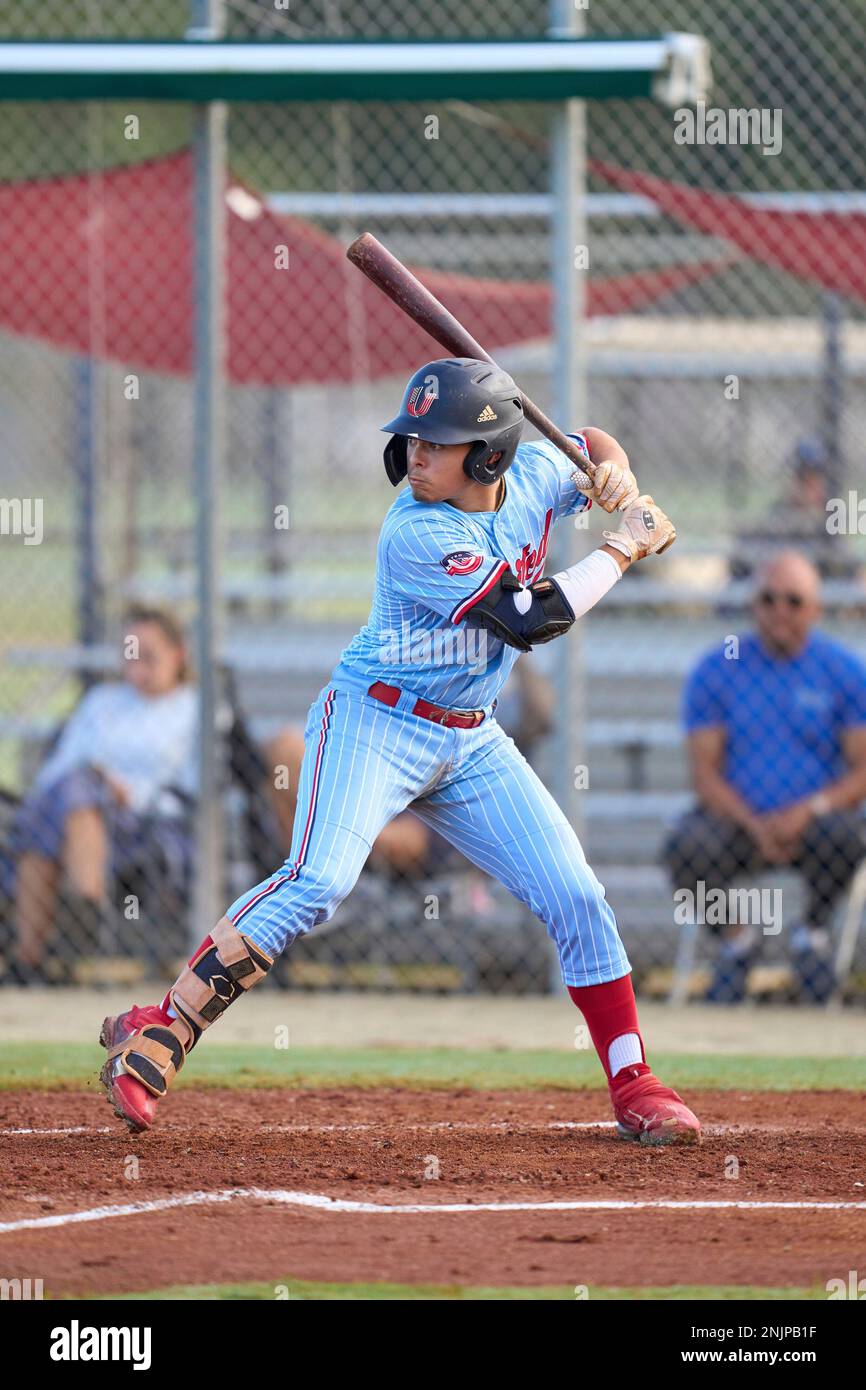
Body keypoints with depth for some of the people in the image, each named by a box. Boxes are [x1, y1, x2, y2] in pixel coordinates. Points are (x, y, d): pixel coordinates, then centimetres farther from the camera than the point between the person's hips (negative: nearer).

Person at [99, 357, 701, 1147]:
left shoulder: (533, 475, -2)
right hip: (375, 720, -7)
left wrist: (614, 474, -3)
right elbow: (531, 619, -23)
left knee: (575, 898, 0)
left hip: (470, 743, 7)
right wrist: (625, 549, -13)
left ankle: (633, 1087, 11)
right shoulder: (418, 534, -22)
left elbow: (590, 448, 22)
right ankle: (158, 1036, -25)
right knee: (319, 881, -28)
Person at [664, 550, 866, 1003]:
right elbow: (705, 774, -3)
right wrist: (755, 826, -21)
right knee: (685, 847, -32)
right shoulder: (714, 671, 0)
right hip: (737, 816, 1)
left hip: (814, 819, -1)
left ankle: (813, 933, -3)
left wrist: (808, 810, -24)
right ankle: (736, 937, 1)